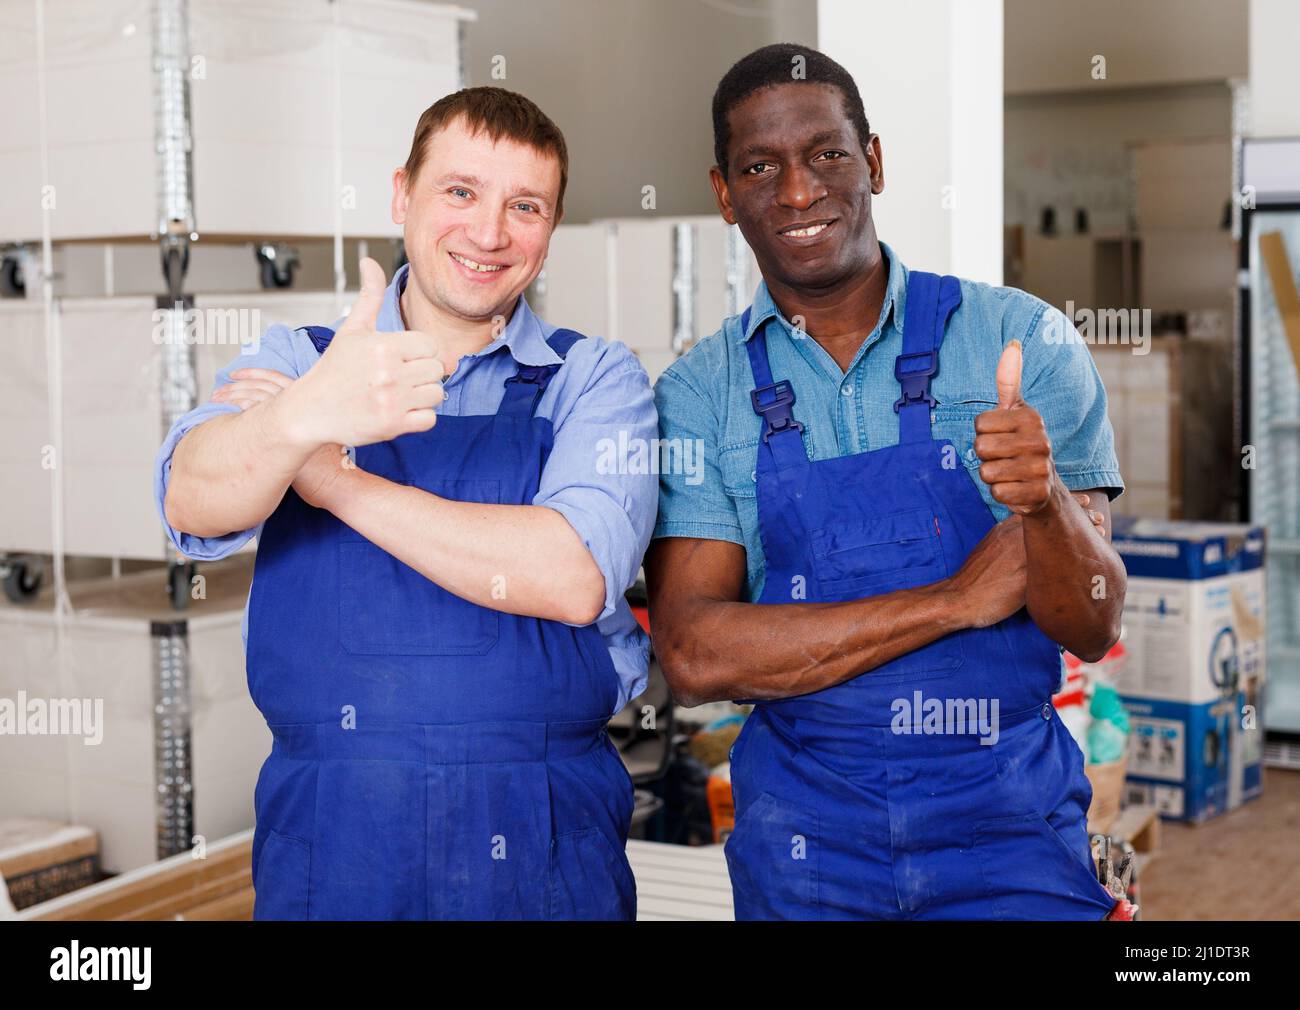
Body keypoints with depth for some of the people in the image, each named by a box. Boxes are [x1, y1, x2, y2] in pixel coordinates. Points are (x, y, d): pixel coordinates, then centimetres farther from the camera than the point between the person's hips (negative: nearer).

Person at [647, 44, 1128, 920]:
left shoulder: (1019, 338, -5)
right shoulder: (698, 395, -3)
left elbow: (1092, 630, -7)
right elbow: (694, 657, -14)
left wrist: (1044, 500, -28)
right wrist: (958, 598, -16)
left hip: (1013, 827, -1)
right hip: (803, 840, 1)